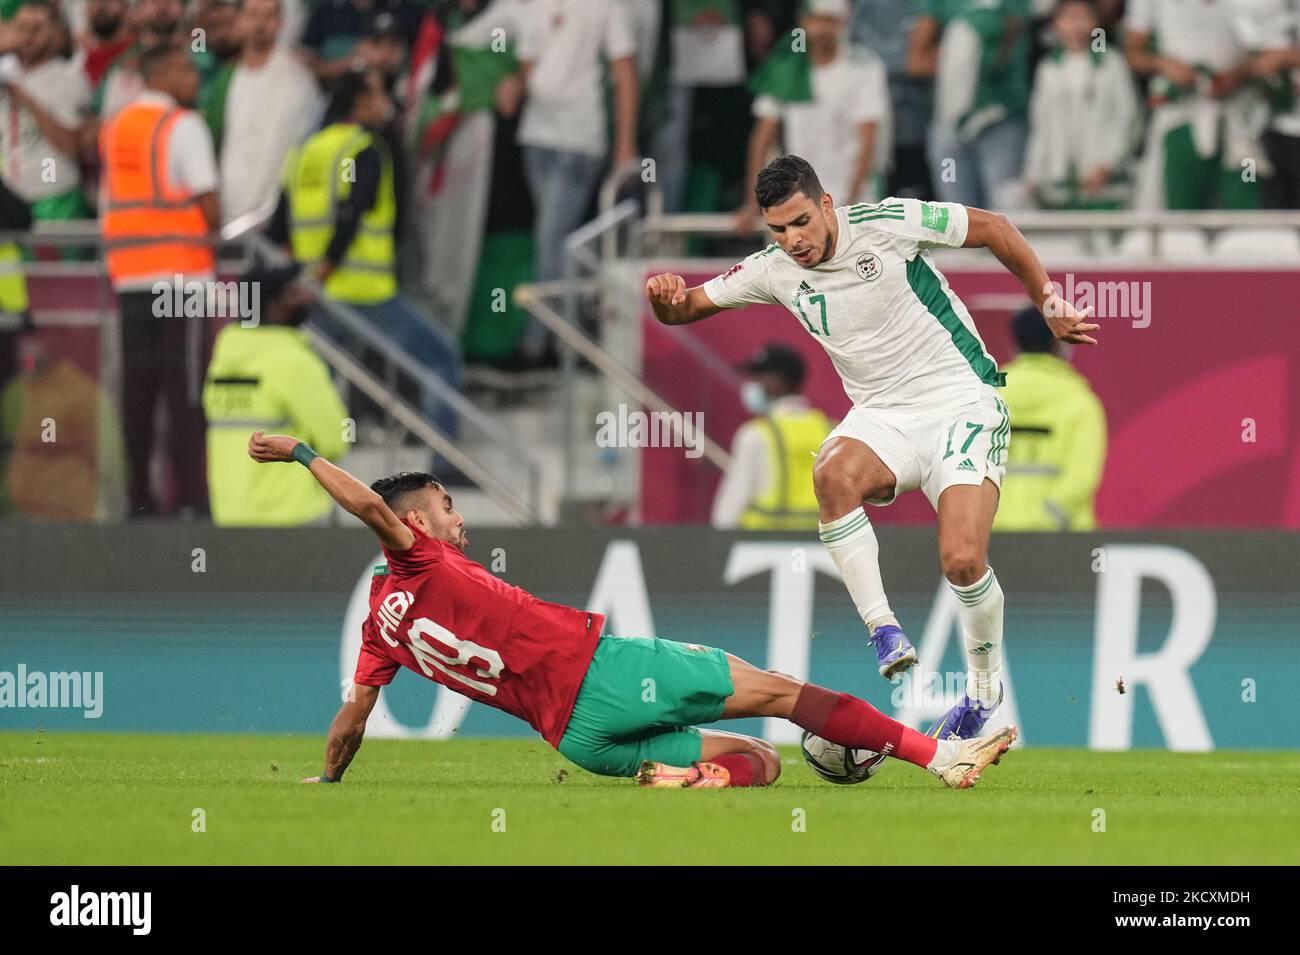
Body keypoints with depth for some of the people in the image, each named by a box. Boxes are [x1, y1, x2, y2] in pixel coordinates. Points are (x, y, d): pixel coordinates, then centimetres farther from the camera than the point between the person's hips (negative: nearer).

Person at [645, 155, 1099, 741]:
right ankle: (882, 629, -23)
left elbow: (994, 229, -3)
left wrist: (1050, 307, 3)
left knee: (962, 560, -21)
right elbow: (684, 309, 7)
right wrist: (665, 298, -18)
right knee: (832, 475, -33)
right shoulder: (774, 270, -2)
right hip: (881, 417, 4)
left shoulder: (886, 224, -15)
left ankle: (985, 685, 7)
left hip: (962, 402, -4)